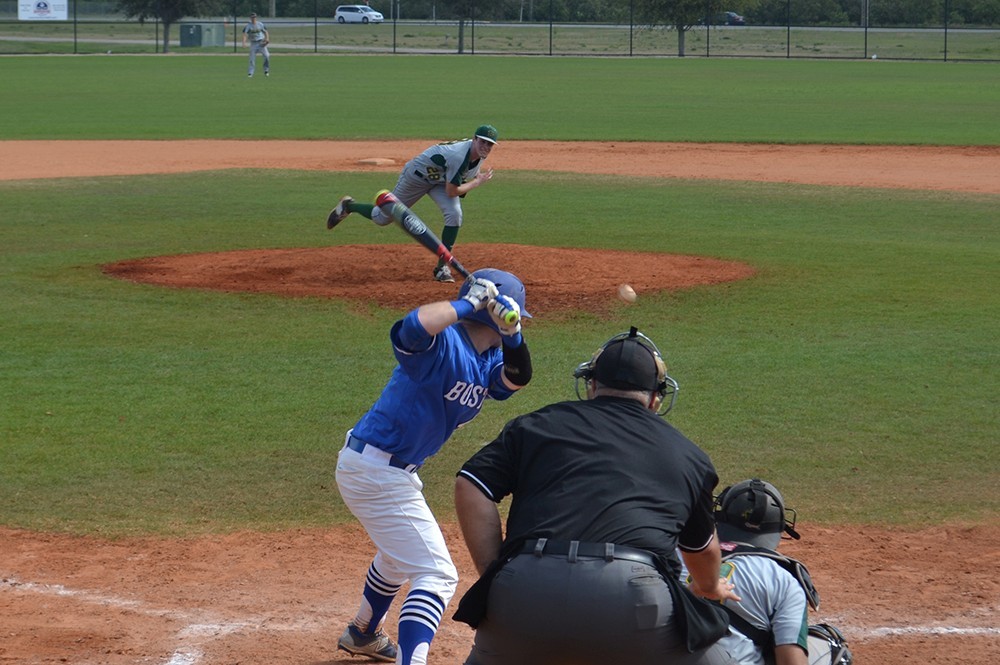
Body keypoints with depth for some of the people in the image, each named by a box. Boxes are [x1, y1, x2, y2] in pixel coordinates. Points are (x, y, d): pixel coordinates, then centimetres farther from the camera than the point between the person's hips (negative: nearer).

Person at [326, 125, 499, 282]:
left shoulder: (478, 153, -14)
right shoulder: (460, 156, -40)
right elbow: (451, 192, -32)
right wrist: (477, 182, -23)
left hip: (440, 179, 6)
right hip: (417, 176, -6)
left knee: (454, 215, -19)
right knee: (382, 218, 9)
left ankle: (442, 267, -8)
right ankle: (348, 206, 39)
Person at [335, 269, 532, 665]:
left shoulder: (489, 358, 5)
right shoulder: (444, 343, -23)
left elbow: (515, 379, -12)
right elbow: (414, 325, -45)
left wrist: (511, 332, -27)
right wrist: (468, 305, -33)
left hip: (395, 469, 11)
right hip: (376, 471, -11)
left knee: (400, 555, 35)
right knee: (436, 574, -13)